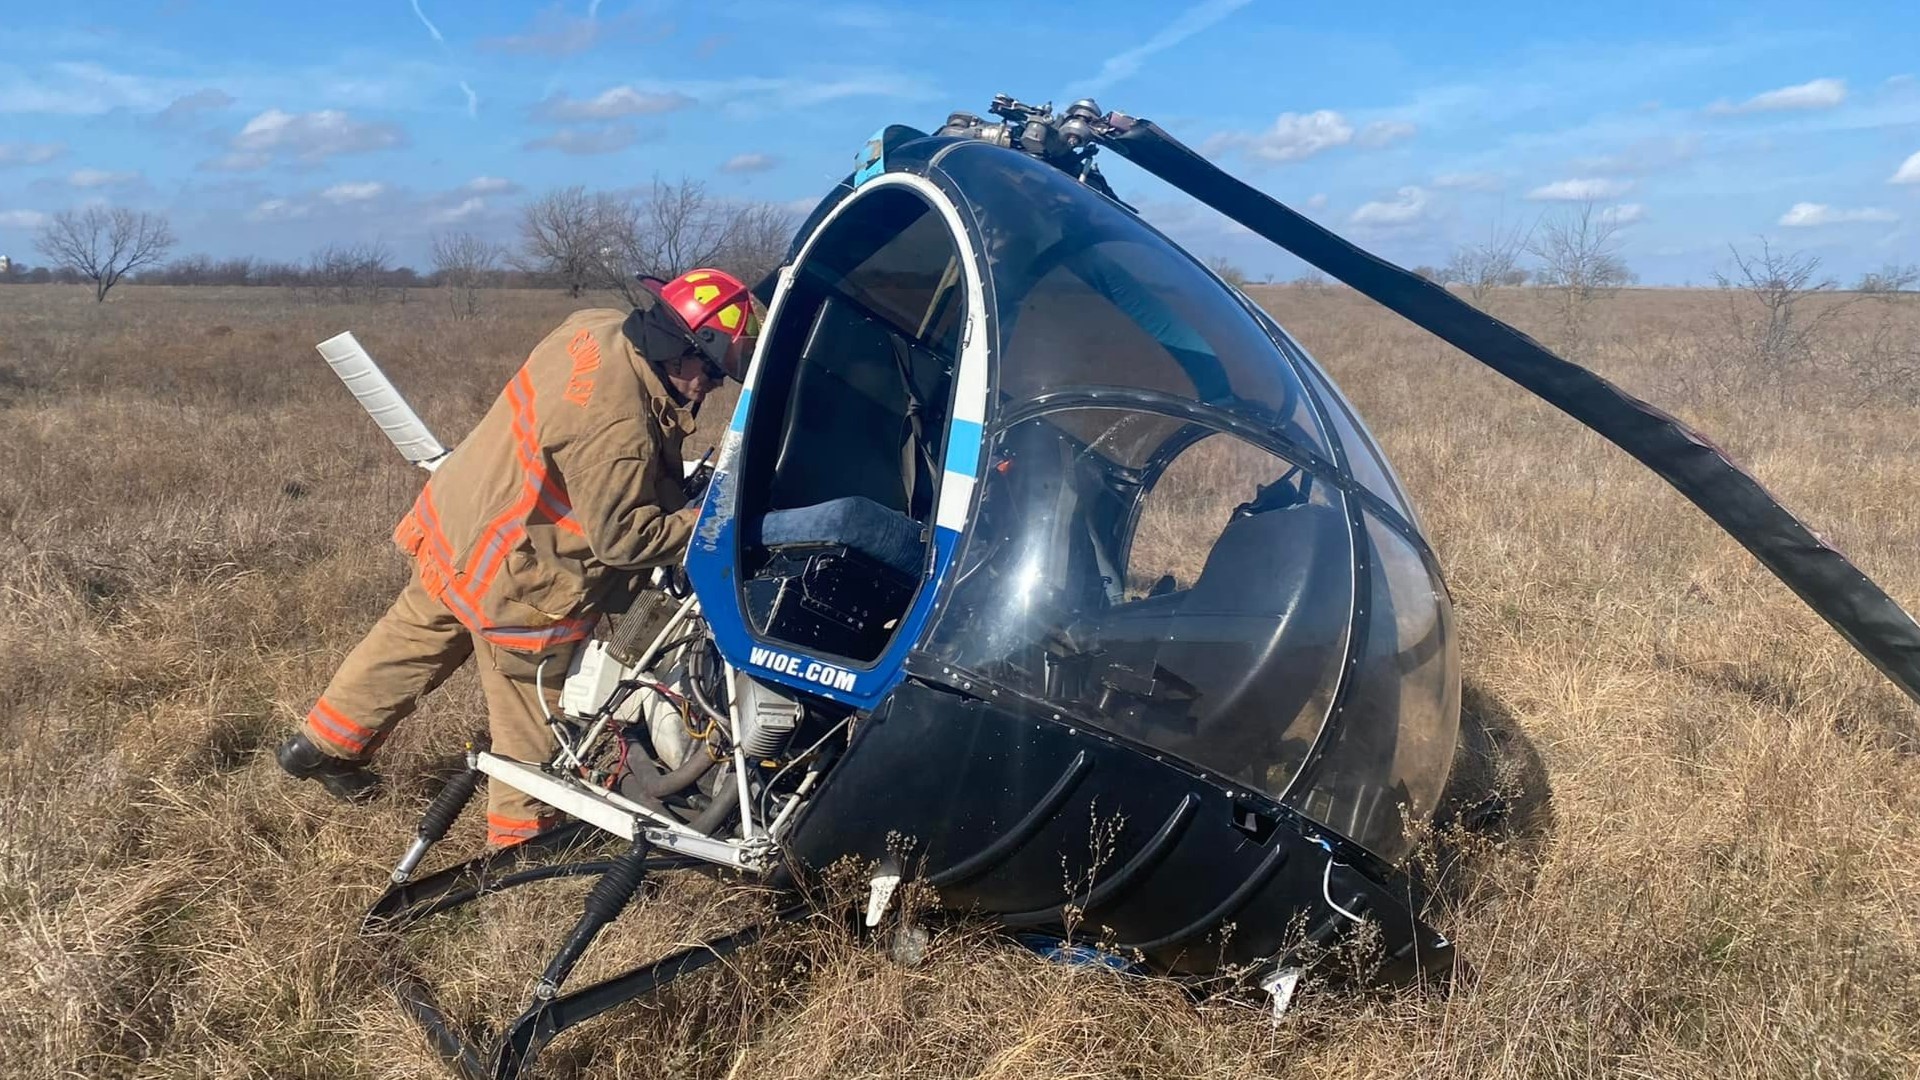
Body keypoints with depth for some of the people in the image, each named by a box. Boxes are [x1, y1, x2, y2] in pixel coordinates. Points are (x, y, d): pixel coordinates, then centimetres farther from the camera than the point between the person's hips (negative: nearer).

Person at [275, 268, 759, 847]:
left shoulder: (597, 325, -7)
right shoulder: (620, 427, -34)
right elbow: (619, 537, -25)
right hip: (512, 573, -9)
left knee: (411, 636, 27)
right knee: (532, 700, 11)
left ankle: (320, 745, 43)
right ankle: (524, 826, 30)